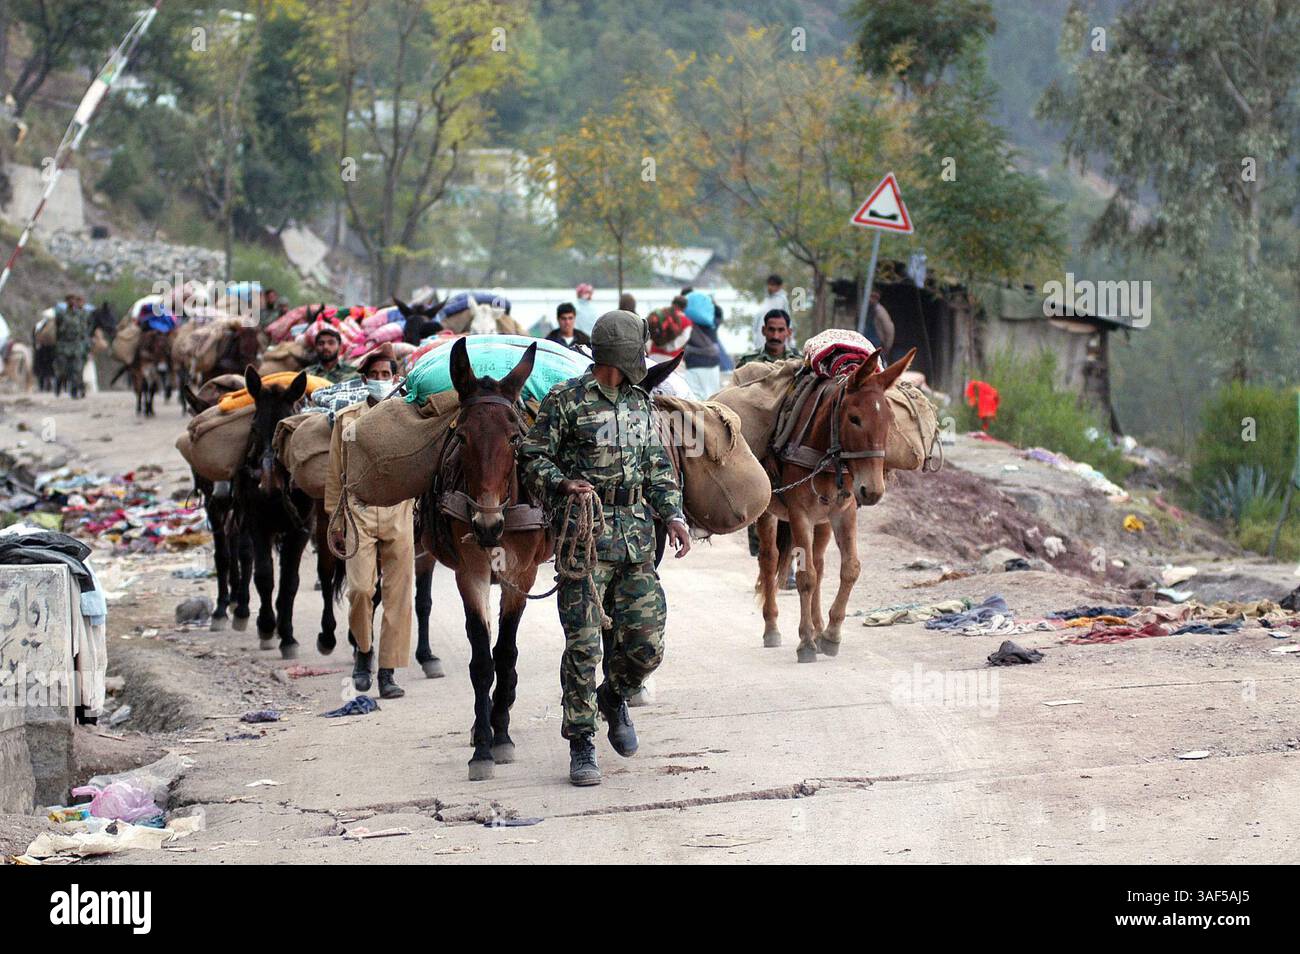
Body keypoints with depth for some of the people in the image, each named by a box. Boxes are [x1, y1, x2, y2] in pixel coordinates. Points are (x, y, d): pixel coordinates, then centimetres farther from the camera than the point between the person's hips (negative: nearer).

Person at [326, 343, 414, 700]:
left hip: (399, 513, 1)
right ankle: (363, 649, 12)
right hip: (358, 513, -1)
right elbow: (335, 474, 10)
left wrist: (422, 517, 2)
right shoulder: (346, 420, 9)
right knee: (360, 588, -14)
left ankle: (388, 673, 3)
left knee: (399, 594, -2)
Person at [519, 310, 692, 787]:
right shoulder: (565, 400, -4)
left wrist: (673, 515, 7)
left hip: (637, 536, 5)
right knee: (583, 644, -5)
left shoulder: (640, 402, 14)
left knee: (647, 644, 2)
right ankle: (581, 746, 4)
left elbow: (658, 466, 19)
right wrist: (561, 485, -19)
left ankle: (613, 697, 34)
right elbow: (533, 457, -2)